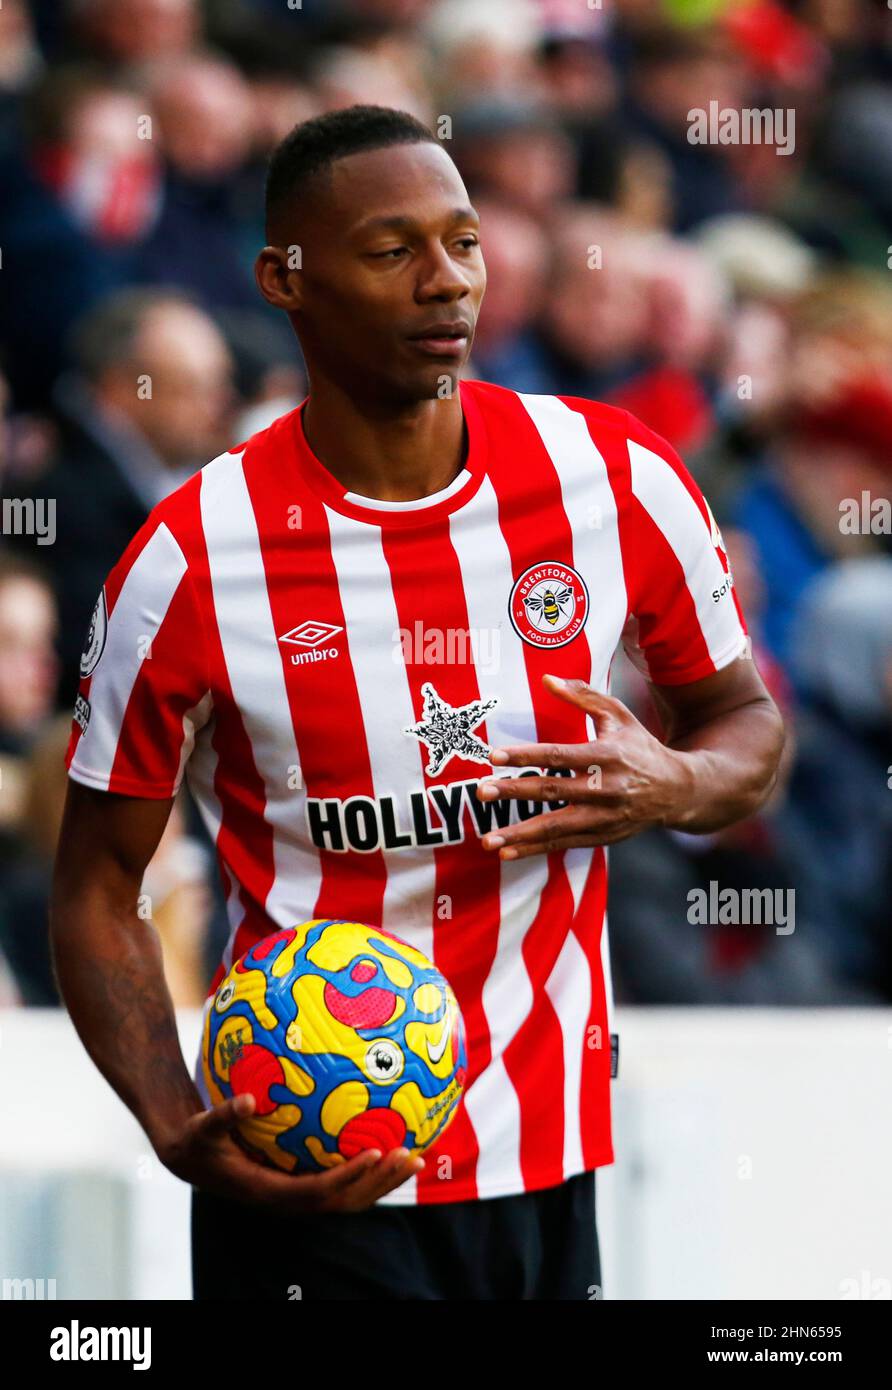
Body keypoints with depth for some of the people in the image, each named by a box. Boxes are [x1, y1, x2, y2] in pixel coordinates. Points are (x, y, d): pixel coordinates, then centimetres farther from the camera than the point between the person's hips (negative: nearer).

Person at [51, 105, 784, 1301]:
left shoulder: (619, 479, -2)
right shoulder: (190, 562, -10)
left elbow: (745, 720, 12)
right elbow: (97, 884, -2)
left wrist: (672, 789, -12)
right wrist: (182, 1132, -18)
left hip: (549, 1168, 3)